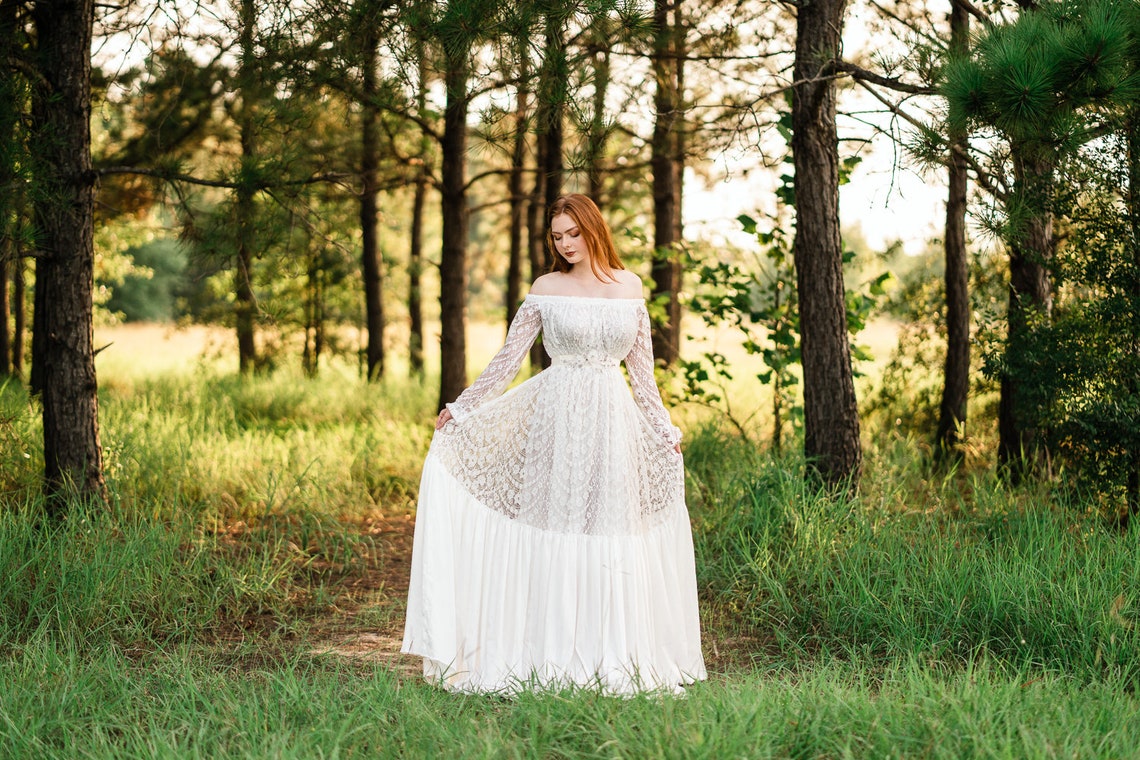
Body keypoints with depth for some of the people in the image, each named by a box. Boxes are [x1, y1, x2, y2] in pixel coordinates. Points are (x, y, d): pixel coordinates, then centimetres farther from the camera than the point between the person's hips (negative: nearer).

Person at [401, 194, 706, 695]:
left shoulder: (630, 286, 8)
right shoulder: (546, 289, 3)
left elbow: (641, 367, 14)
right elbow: (508, 358, 5)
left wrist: (665, 429, 14)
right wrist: (460, 407, 2)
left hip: (615, 420, 2)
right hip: (557, 417, -2)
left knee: (612, 531, 2)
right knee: (554, 528, -3)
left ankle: (613, 658, 10)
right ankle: (550, 659, 2)